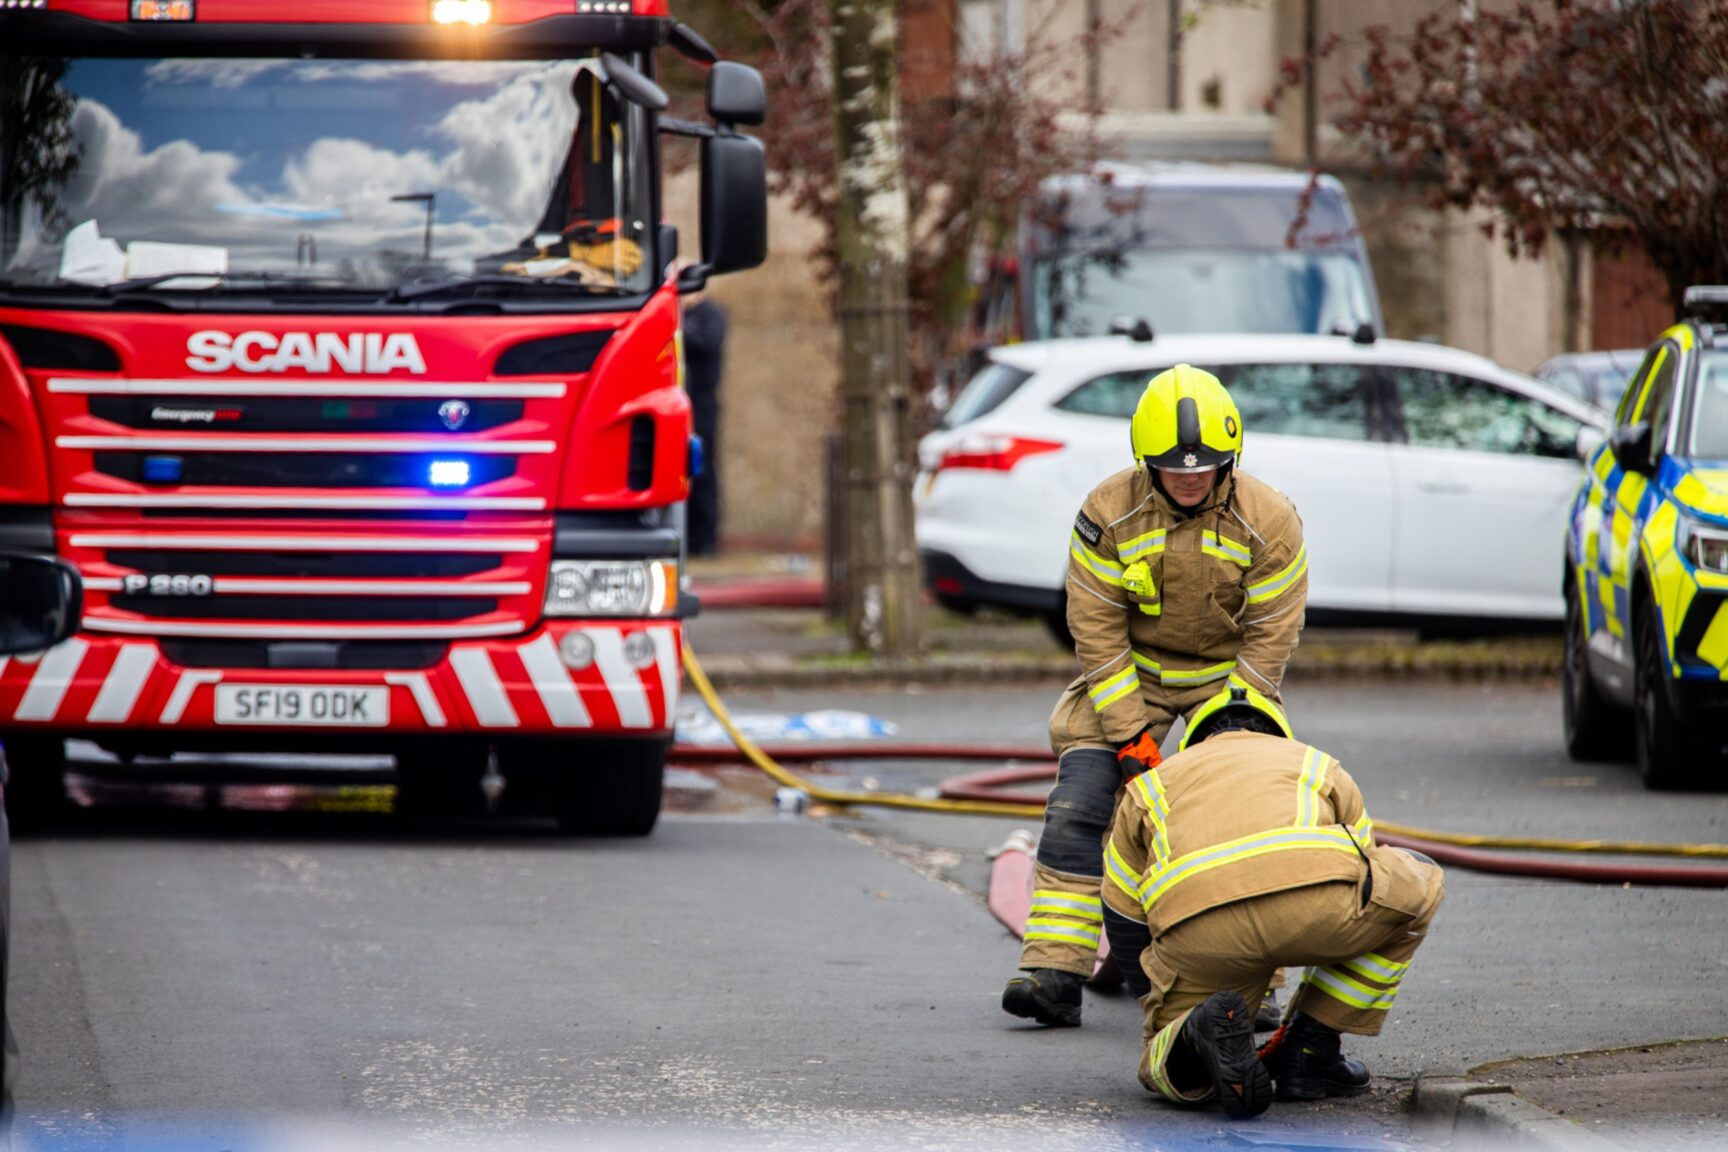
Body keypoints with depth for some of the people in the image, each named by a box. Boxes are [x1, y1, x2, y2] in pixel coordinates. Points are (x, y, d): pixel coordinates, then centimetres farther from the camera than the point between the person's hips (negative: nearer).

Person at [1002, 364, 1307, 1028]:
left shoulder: (1268, 521, -18)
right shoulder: (1109, 513, -18)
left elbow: (1270, 637, -13)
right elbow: (1096, 628, -14)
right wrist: (1129, 731, -18)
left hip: (1228, 680, 0)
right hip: (1129, 676, 0)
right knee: (1080, 807, -12)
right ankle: (1054, 974, -14)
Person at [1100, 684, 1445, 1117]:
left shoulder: (1152, 785, 38)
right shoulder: (1321, 768, 38)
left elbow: (1127, 929, 41)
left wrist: (1171, 1015, 55)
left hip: (1194, 931, 1)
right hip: (1313, 898, -1)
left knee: (1166, 1067, 25)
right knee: (1418, 883, 31)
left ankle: (1198, 1034, -12)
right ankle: (1309, 1051, 23)